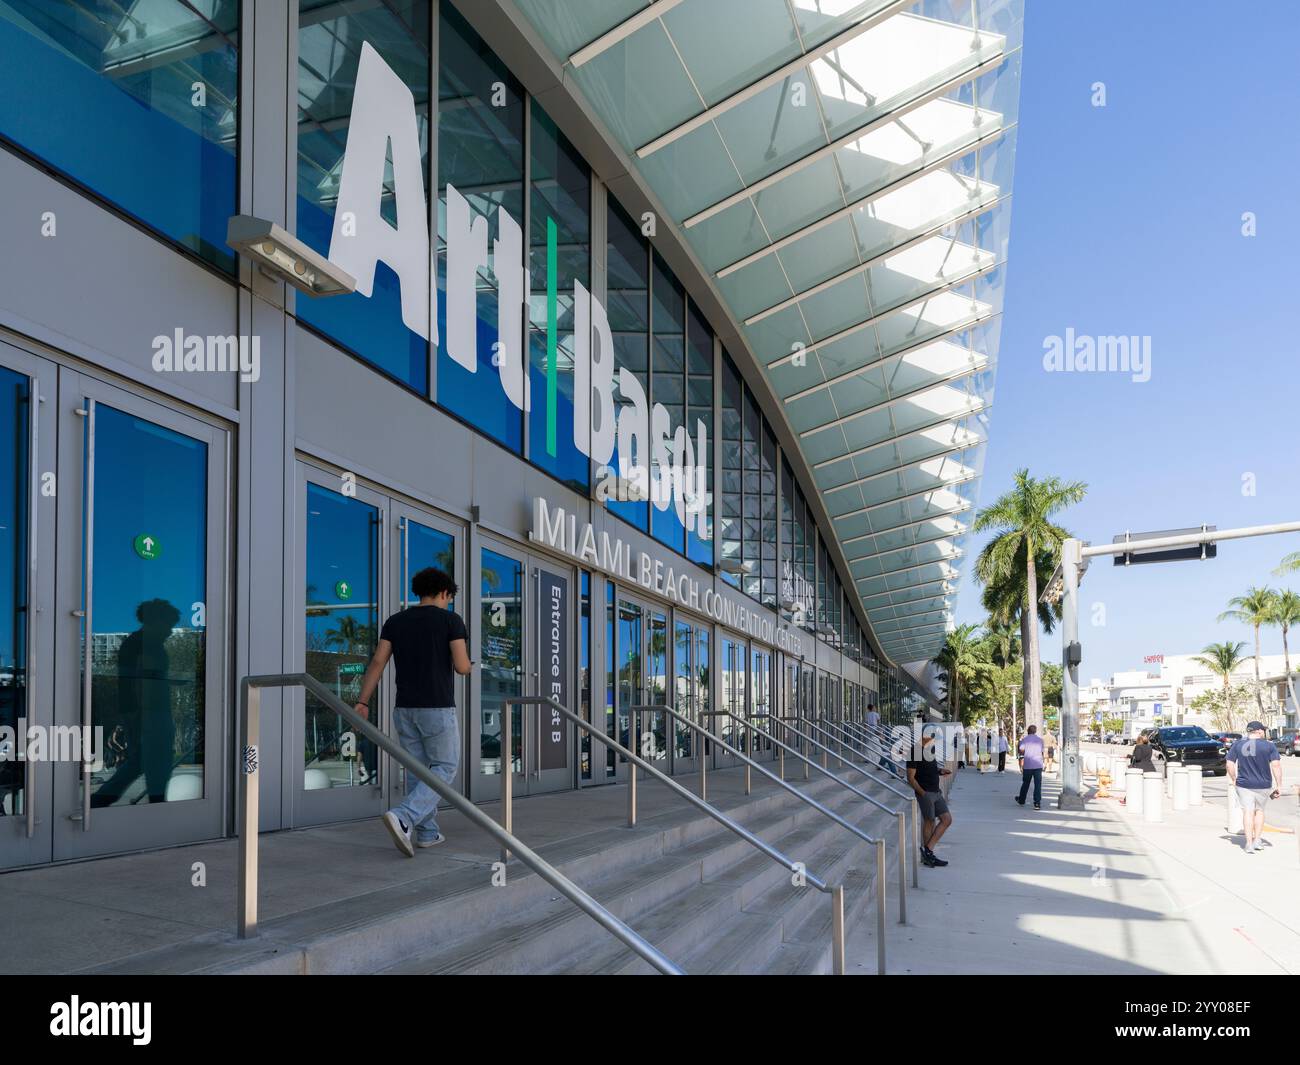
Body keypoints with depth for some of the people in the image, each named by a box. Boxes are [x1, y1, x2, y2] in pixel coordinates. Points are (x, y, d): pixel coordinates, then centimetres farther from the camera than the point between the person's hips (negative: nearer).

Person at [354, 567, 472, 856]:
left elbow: (377, 663, -2)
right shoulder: (451, 620, -7)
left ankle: (427, 833, 17)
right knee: (444, 768, 4)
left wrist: (362, 703, -5)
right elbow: (462, 667, -12)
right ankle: (403, 818, -16)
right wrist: (468, 665, 13)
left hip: (406, 709, 5)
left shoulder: (395, 621, 7)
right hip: (438, 708, -5)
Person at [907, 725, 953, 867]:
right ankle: (927, 855, 9)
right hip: (925, 793, -9)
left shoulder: (931, 750, 12)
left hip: (936, 792, 9)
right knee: (929, 822, -3)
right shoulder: (915, 752, -14)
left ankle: (928, 850, 7)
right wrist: (922, 793, -21)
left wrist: (940, 771, 6)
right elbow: (911, 778, -15)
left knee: (947, 819, 5)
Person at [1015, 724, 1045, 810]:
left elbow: (1021, 753, -8)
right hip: (1038, 765, 1)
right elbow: (1042, 752, 14)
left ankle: (1021, 800, 29)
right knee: (1038, 785, -1)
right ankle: (1037, 803, -9)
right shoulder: (1040, 739, 6)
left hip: (1027, 766, -1)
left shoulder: (1024, 740, -3)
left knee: (1025, 783, 14)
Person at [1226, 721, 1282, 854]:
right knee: (1260, 810, 18)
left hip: (1244, 784, 0)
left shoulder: (1237, 744, -1)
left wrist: (1234, 779, 12)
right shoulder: (1269, 745, -5)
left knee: (1248, 811, 1)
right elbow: (1276, 765, -11)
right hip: (1263, 785, 0)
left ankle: (1249, 843, -5)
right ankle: (1257, 840, 18)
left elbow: (1230, 764, -1)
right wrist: (1279, 785, -7)